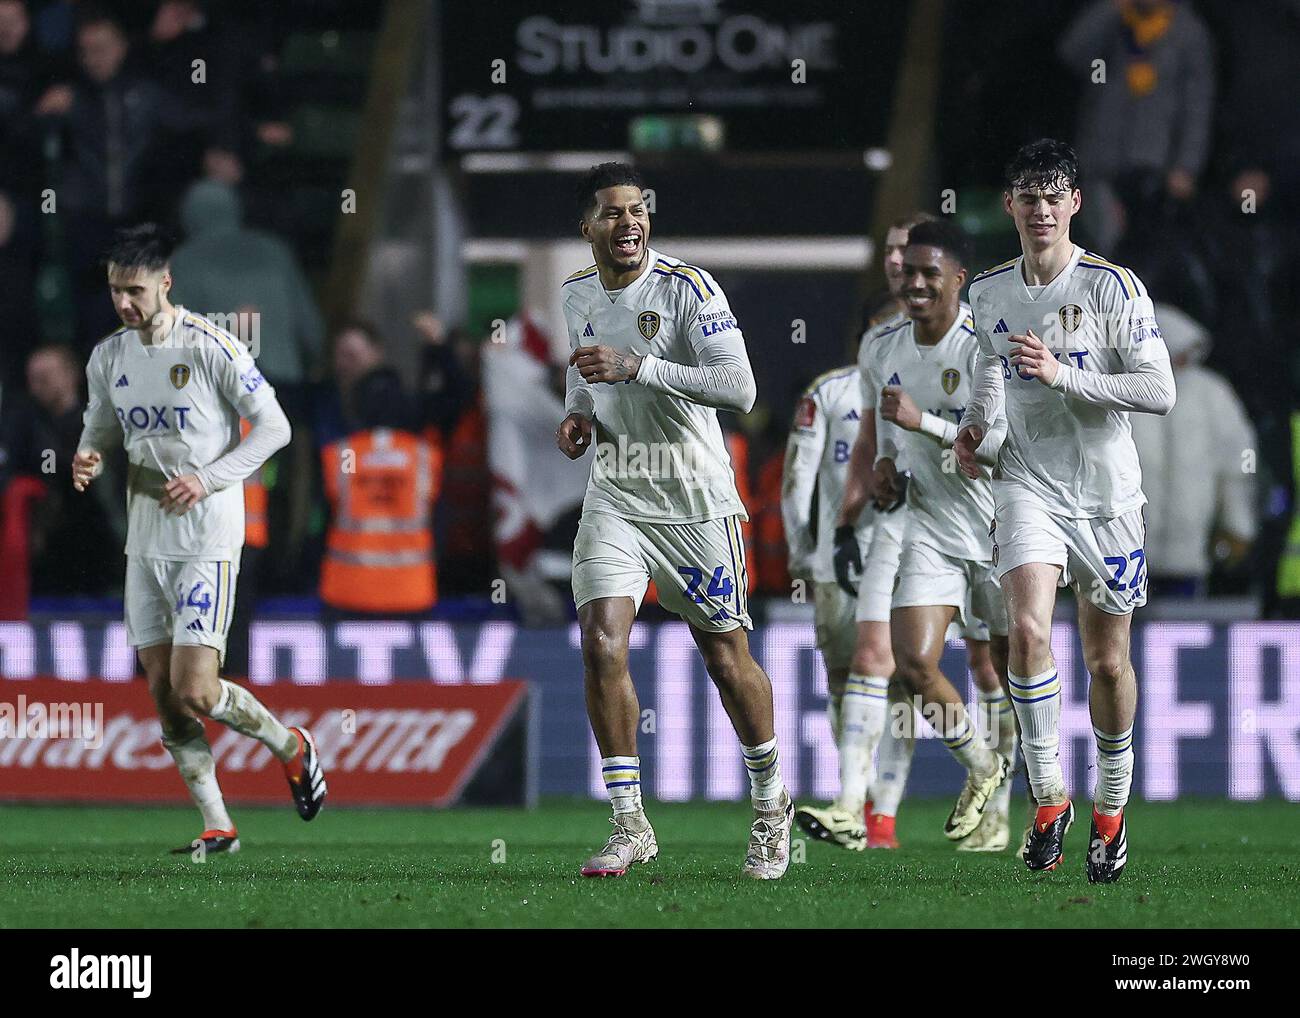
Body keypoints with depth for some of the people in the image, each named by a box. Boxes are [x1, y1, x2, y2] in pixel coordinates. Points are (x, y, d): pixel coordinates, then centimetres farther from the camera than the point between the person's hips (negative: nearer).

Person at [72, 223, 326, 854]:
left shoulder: (212, 347, -13)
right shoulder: (108, 357, 6)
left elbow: (273, 427, -9)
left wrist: (207, 480, -18)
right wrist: (87, 458, -4)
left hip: (207, 540, -6)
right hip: (145, 540, 6)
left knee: (195, 693, -13)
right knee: (163, 693, 4)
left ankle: (292, 747, 14)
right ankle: (218, 828, 13)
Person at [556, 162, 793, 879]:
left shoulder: (686, 288, -14)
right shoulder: (576, 296, 5)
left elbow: (739, 389, -24)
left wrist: (636, 367, -29)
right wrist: (578, 413, 4)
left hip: (695, 498, -4)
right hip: (615, 494, 4)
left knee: (726, 657, 5)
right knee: (601, 643, -14)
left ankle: (771, 802, 29)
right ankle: (630, 826, -6)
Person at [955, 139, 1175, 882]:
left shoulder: (1113, 286, -9)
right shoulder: (990, 292, 5)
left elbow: (1160, 390, -15)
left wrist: (1062, 375, -23)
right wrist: (976, 425, 8)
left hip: (1106, 492, -2)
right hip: (1028, 484, 2)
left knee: (1108, 659, 7)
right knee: (1029, 629, -22)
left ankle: (1111, 809, 27)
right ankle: (1049, 798, -12)